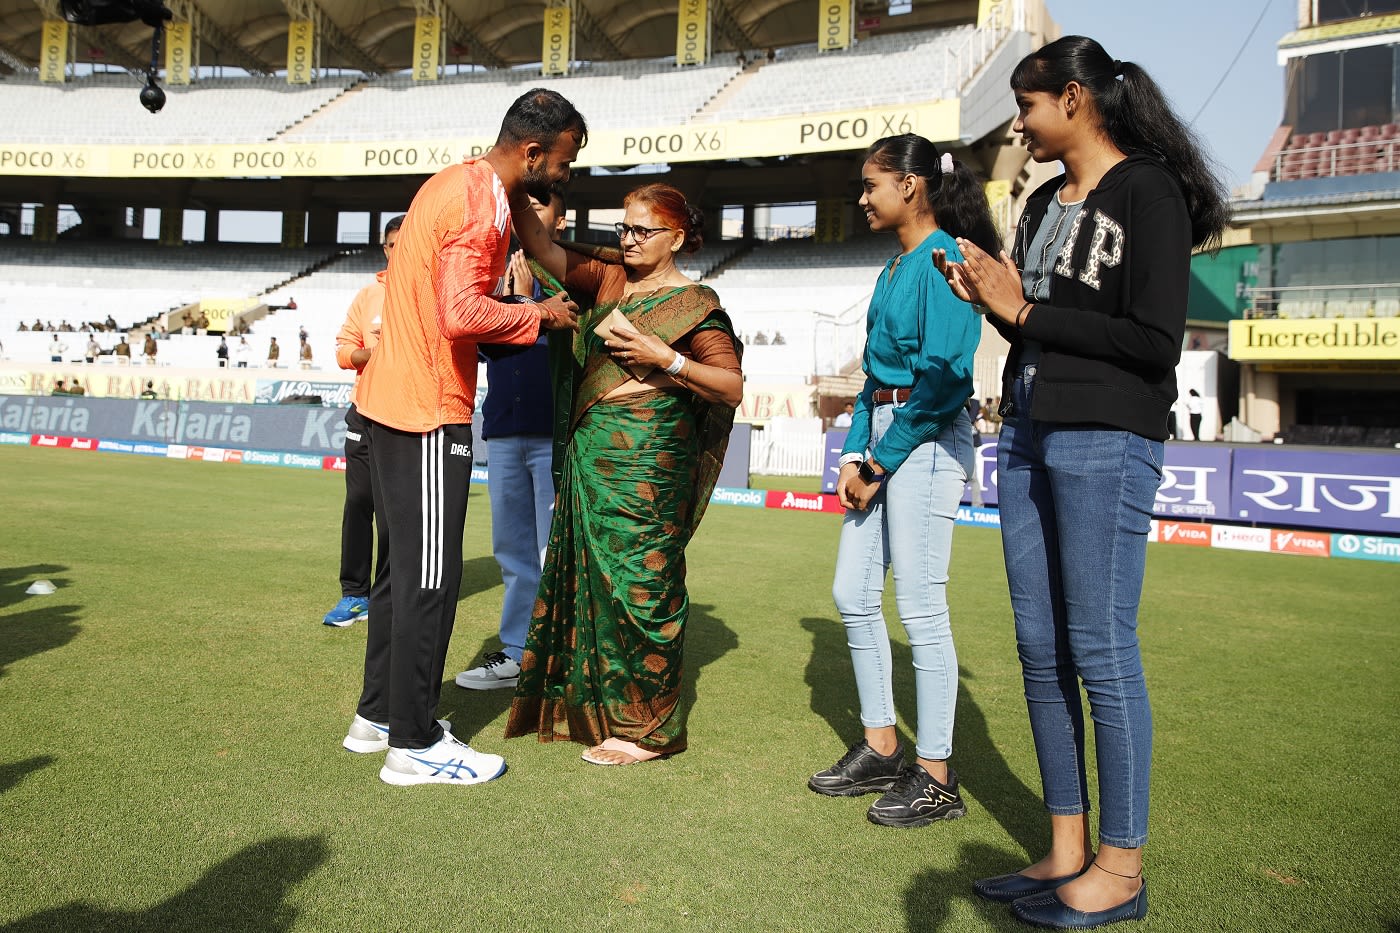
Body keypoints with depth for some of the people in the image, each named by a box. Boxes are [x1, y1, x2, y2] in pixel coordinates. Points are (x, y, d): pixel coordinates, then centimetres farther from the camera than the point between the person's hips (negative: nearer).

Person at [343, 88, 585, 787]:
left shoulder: (455, 180, 15)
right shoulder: (484, 204, -15)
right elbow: (463, 313, -26)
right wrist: (540, 317, -11)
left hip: (390, 396, 10)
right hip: (429, 411, -10)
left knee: (403, 564, 17)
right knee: (429, 575, -2)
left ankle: (377, 714, 28)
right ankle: (414, 743, 8)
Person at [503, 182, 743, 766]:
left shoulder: (694, 304, -4)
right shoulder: (610, 278, 14)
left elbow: (732, 388, -7)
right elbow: (544, 250, 9)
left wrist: (664, 358, -17)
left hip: (647, 460, -7)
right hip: (591, 453, 7)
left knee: (639, 584, -3)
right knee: (594, 579, 12)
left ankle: (646, 729, 9)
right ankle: (596, 704, 26)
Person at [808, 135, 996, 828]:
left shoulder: (944, 261, -10)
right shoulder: (895, 268, 17)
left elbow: (942, 379, -17)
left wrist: (880, 464, -13)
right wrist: (854, 453, 7)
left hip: (926, 440, -9)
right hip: (882, 429, 9)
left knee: (920, 605, -5)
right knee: (852, 593, 10)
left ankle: (936, 778, 7)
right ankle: (880, 749, 24)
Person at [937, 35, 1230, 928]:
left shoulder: (1147, 190, -5)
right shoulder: (1044, 203, 18)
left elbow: (1155, 341, -14)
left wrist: (1025, 314, -9)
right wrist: (988, 298, 4)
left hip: (1106, 441, -8)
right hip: (1028, 436, 8)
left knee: (1099, 651, -4)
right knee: (1041, 647, 8)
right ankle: (1067, 852, 18)